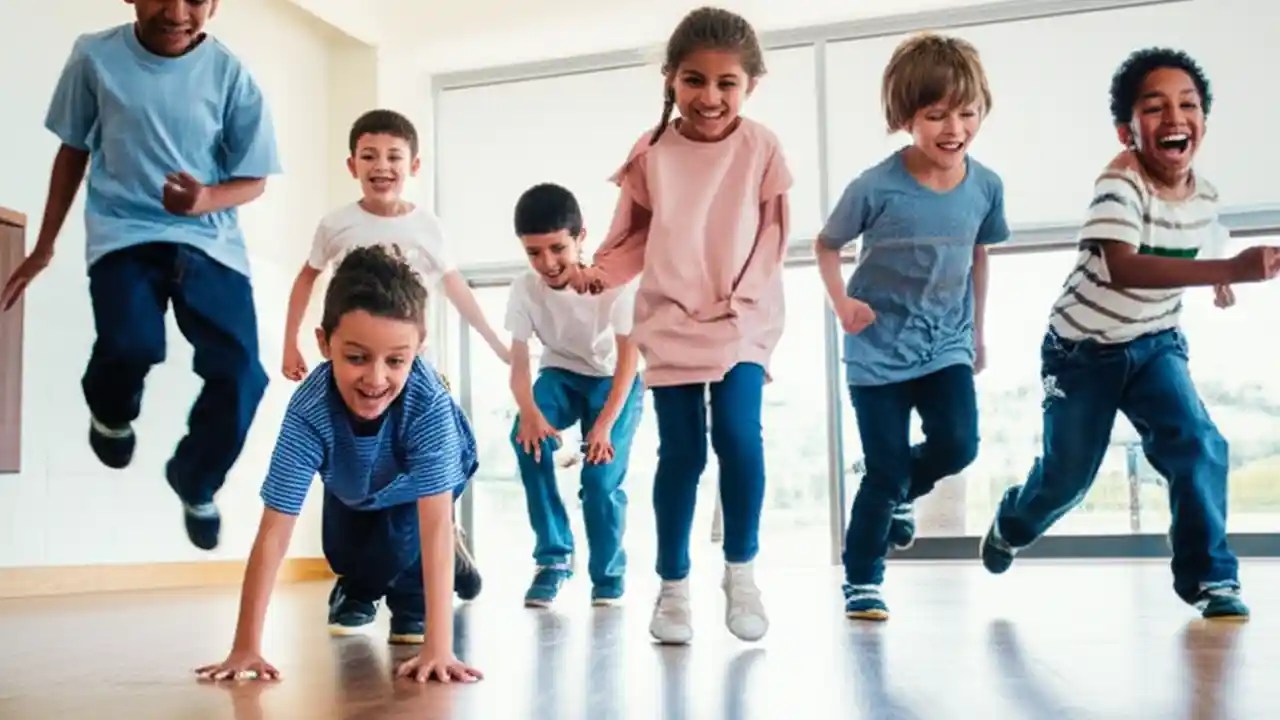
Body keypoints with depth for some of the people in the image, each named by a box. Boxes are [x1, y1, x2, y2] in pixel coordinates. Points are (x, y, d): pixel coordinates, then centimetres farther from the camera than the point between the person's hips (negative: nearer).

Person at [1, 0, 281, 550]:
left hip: (210, 240, 1)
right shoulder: (96, 56, -3)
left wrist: (207, 199, -22)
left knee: (241, 376, -12)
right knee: (132, 343, -29)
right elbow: (73, 150, 10)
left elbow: (254, 178, 1)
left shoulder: (229, 74, -5)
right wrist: (44, 245, 15)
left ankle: (194, 482, 22)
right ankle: (111, 411, 13)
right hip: (124, 233, -1)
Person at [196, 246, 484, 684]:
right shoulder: (309, 410, -42)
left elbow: (436, 525, -48)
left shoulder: (428, 403, -46)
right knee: (343, 548, -9)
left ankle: (410, 599, 8)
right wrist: (246, 646, -41)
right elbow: (274, 532, -40)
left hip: (418, 482, -3)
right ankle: (359, 591, 26)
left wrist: (438, 646, -53)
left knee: (400, 537, -24)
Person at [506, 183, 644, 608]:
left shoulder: (613, 281, -26)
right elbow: (519, 363, -19)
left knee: (602, 476, -21)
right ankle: (554, 558, -13)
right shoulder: (524, 290, -18)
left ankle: (608, 574, 8)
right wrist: (529, 411, -41)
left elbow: (629, 356, -23)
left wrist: (605, 423, -34)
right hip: (561, 376, 2)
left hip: (614, 381, -2)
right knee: (527, 439, -29)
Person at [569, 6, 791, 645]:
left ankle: (741, 572, 6)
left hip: (743, 319, -1)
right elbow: (634, 236, 6)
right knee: (680, 452, 1)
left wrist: (740, 301, -11)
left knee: (739, 436, -16)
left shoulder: (761, 148, -3)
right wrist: (600, 272, -11)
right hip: (670, 319, 1)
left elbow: (772, 236, -1)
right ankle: (672, 587, 16)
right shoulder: (652, 152, -1)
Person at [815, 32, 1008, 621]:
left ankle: (901, 493, 23)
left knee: (958, 445, -13)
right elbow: (827, 245, -4)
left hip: (946, 346, 4)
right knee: (884, 472, 0)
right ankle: (862, 580, 21)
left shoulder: (986, 186, -7)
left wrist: (977, 333, 17)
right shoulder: (876, 187, -19)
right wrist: (842, 303, -19)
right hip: (878, 350, -3)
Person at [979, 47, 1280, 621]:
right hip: (1084, 349, -5)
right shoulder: (1121, 182, -27)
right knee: (1068, 473, 7)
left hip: (1155, 344, 5)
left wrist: (1217, 280, 12)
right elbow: (1122, 269, -44)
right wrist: (1231, 268, -50)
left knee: (1200, 447, -14)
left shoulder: (1204, 193, -5)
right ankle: (1009, 524, 38)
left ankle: (1208, 577, -1)